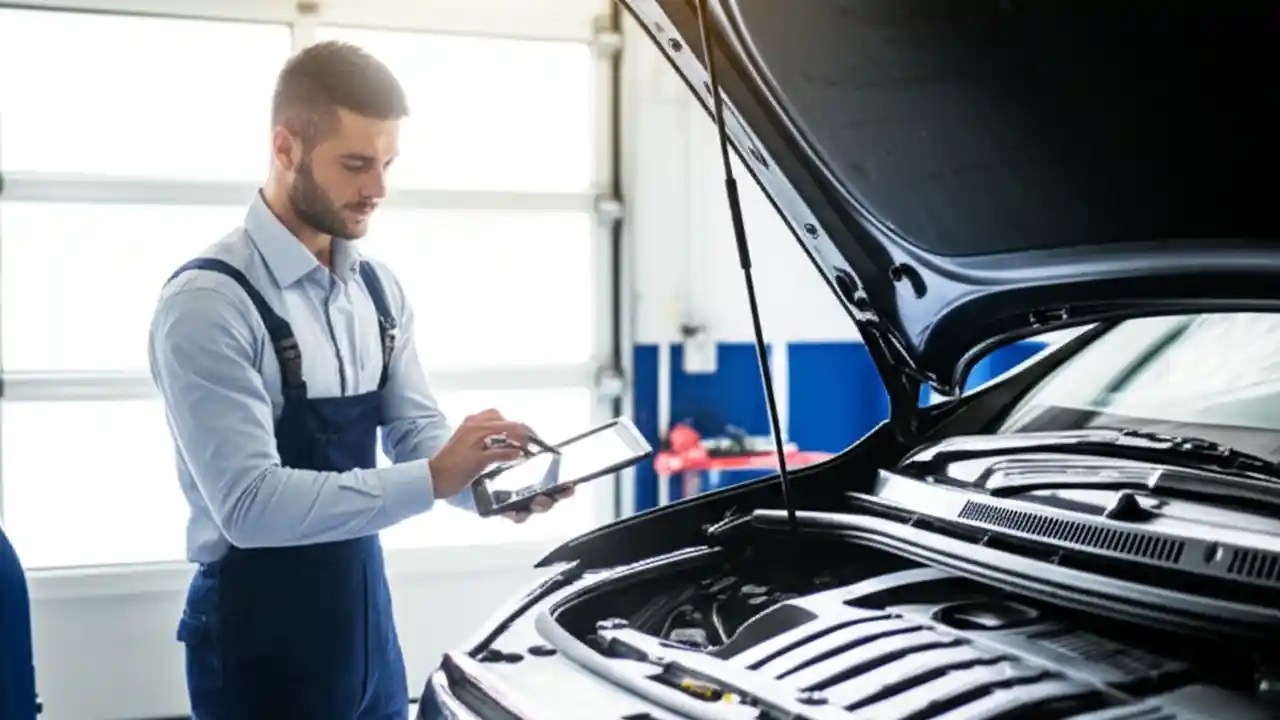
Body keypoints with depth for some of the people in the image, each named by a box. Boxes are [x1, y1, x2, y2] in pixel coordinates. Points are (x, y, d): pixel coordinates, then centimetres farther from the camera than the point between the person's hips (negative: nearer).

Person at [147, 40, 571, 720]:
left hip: (365, 621, 7)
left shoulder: (377, 288, 6)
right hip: (257, 643, -7)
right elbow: (250, 503, -27)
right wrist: (435, 479, -31)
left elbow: (415, 428, 6)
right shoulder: (208, 303, -20)